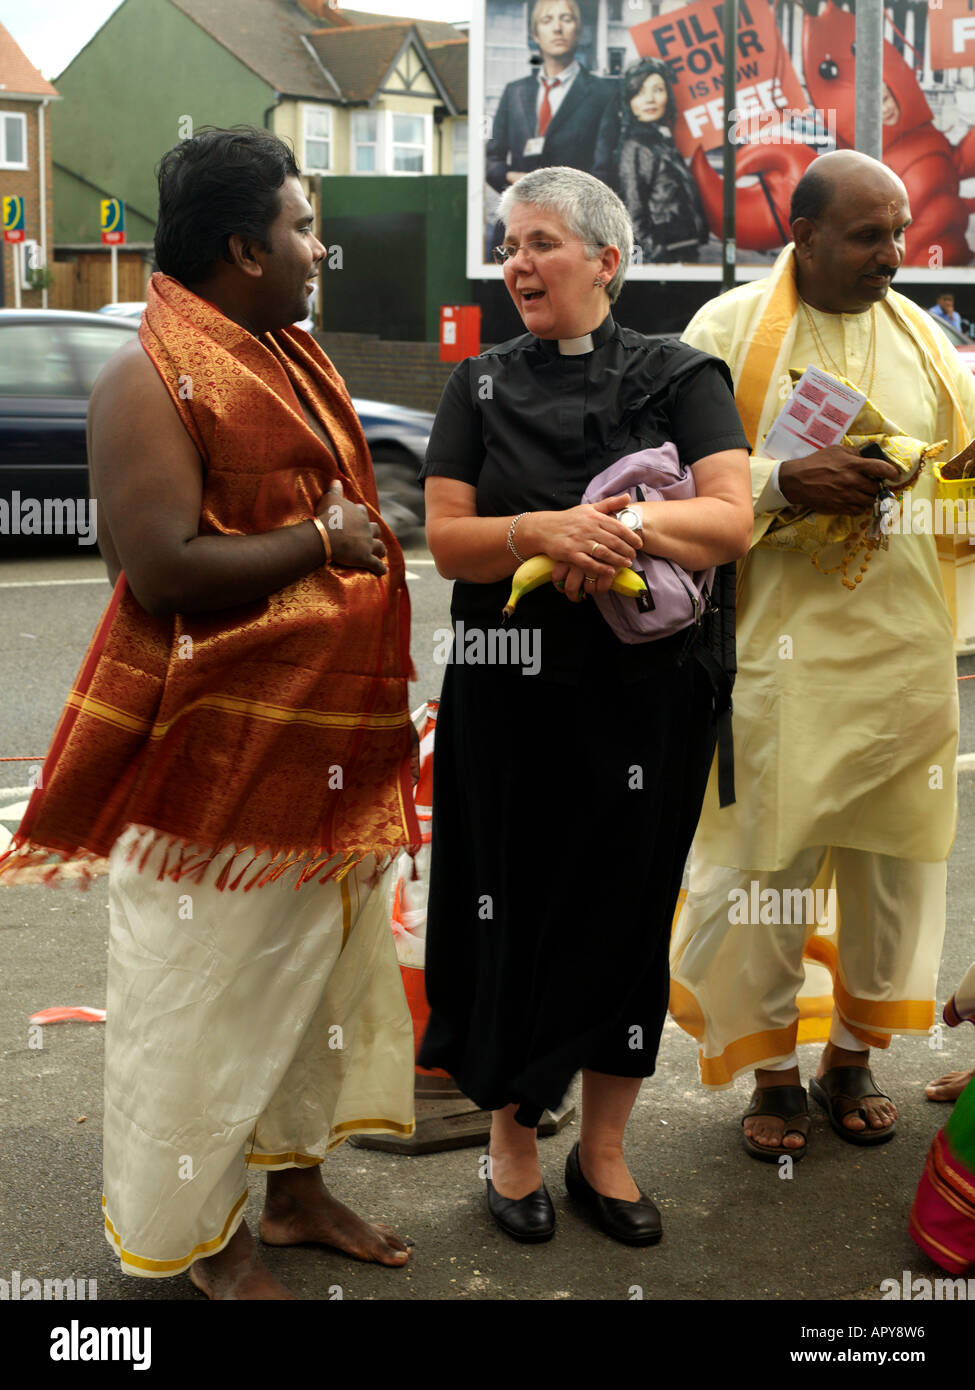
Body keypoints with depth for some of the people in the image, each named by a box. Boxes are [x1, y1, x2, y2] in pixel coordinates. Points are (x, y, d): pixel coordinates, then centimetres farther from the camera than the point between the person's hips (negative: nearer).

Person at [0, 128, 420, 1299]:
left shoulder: (295, 363, 13)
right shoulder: (152, 381, -15)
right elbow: (163, 569, -25)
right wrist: (319, 541, -16)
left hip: (330, 743, 9)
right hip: (218, 753, -9)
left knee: (324, 966, 18)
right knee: (206, 992, 4)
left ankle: (297, 1185, 34)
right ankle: (198, 1236, 20)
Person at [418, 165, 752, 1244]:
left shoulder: (679, 377, 2)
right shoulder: (481, 385, 7)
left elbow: (732, 519, -9)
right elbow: (445, 541, -1)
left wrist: (624, 525, -25)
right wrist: (542, 530, -19)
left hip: (644, 696, -1)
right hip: (508, 697, 1)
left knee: (627, 908, 7)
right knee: (510, 907, 5)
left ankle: (602, 1150, 23)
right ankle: (512, 1136, 24)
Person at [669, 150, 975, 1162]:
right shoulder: (730, 328, -1)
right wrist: (786, 483, -20)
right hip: (779, 650, -4)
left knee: (893, 852, 10)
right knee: (764, 859, 1)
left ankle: (853, 1053, 27)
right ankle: (773, 1069, 18)